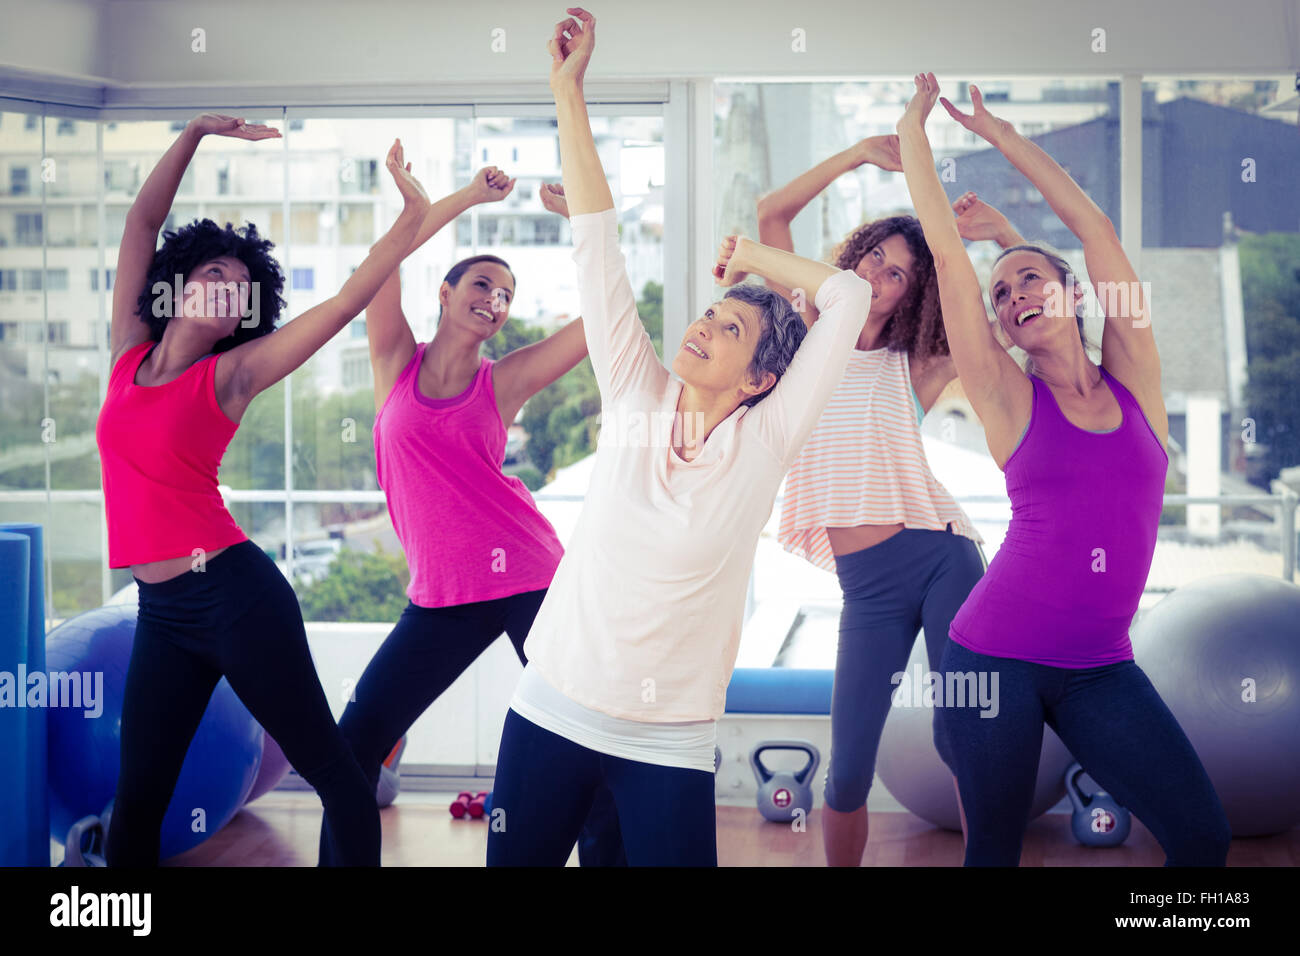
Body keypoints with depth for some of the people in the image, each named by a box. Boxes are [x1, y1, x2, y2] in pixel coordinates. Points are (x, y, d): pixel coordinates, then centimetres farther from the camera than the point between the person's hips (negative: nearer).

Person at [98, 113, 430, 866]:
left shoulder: (229, 375, -2)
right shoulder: (129, 354, 9)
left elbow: (344, 304, -8)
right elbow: (143, 222, 10)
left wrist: (413, 220, -15)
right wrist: (196, 133, 6)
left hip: (234, 593, -4)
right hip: (162, 611, 5)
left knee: (331, 767, 0)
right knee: (137, 803, 10)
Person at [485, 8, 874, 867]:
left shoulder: (765, 441, -4)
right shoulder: (637, 401, 1)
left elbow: (851, 295, -9)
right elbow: (596, 242, -1)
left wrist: (750, 257, 5)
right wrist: (569, 88, -1)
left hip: (669, 745, -2)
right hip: (552, 710, 2)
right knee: (514, 860, 9)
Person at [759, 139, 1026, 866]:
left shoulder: (915, 368, 9)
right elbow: (772, 215, 7)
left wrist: (1007, 236, -1)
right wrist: (859, 153, 3)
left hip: (942, 560, -1)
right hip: (866, 588, 1)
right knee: (849, 771, -2)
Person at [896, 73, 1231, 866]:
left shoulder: (1135, 381, 7)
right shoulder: (1012, 402, 0)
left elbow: (1096, 226, 7)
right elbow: (946, 249, -2)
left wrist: (1000, 132, 12)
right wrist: (914, 125, 3)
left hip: (1100, 667, 3)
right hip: (999, 652, -2)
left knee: (1205, 836, -5)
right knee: (995, 846, 3)